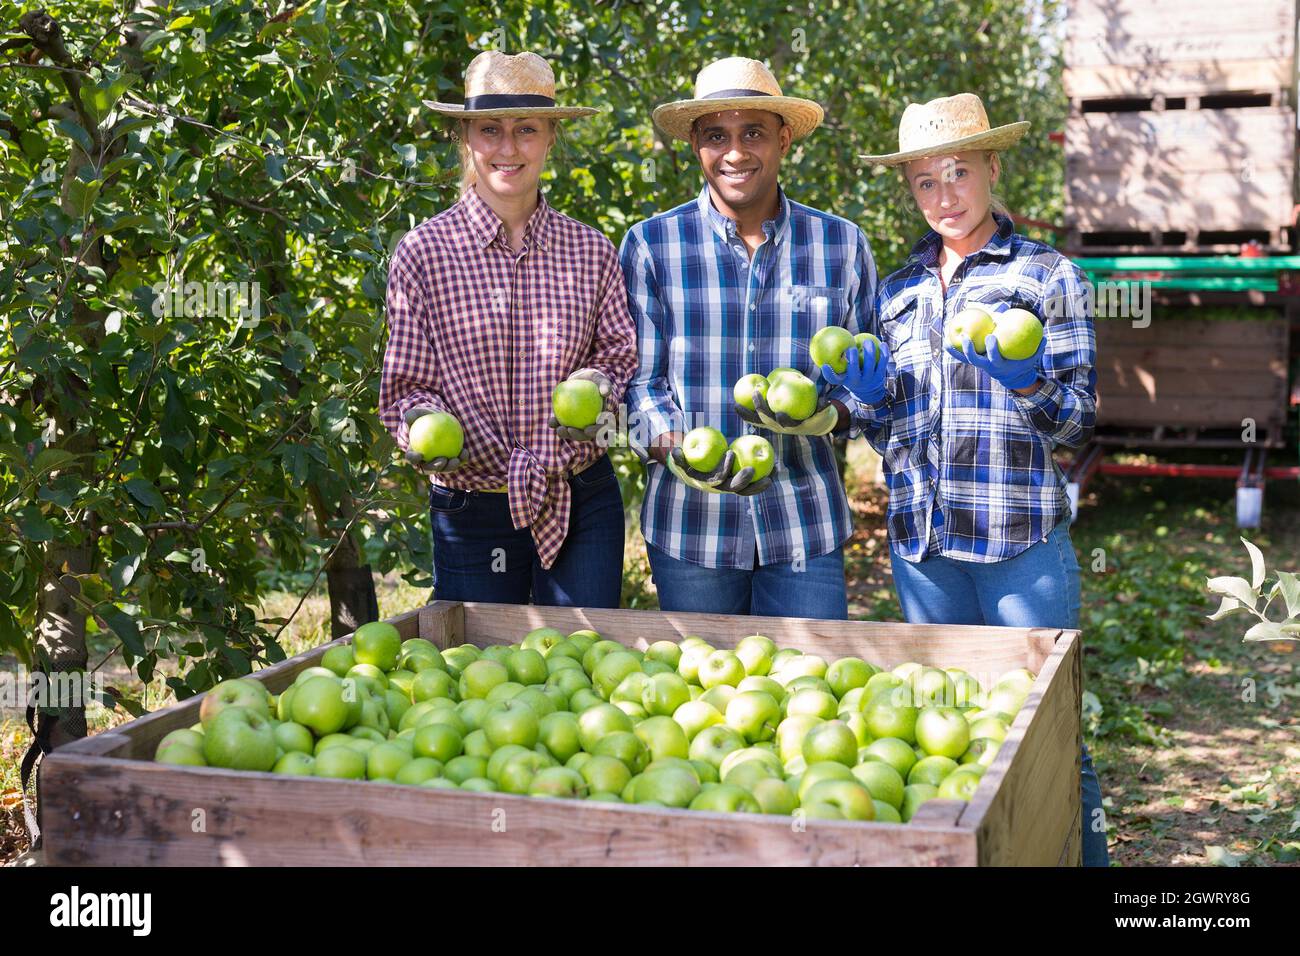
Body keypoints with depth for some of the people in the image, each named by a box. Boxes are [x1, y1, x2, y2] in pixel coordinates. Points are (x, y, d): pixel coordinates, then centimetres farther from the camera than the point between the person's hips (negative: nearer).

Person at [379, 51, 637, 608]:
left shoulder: (592, 251, 2)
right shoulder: (422, 252, -3)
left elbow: (624, 355, 6)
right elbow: (406, 385, 0)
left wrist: (598, 386, -15)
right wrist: (422, 427, -21)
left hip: (583, 504, 1)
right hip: (471, 512, -1)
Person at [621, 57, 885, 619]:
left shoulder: (841, 245, 5)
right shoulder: (651, 246, 1)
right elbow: (640, 381, 1)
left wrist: (824, 416, -13)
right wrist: (675, 450, -18)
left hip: (805, 528, 1)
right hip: (689, 528, 0)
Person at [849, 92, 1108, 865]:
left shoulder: (1047, 274, 2)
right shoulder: (900, 292, 13)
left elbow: (1079, 424, -1)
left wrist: (1025, 382, -20)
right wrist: (868, 394, -3)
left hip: (1023, 540, -4)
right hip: (922, 540, 4)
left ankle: (1084, 854, 14)